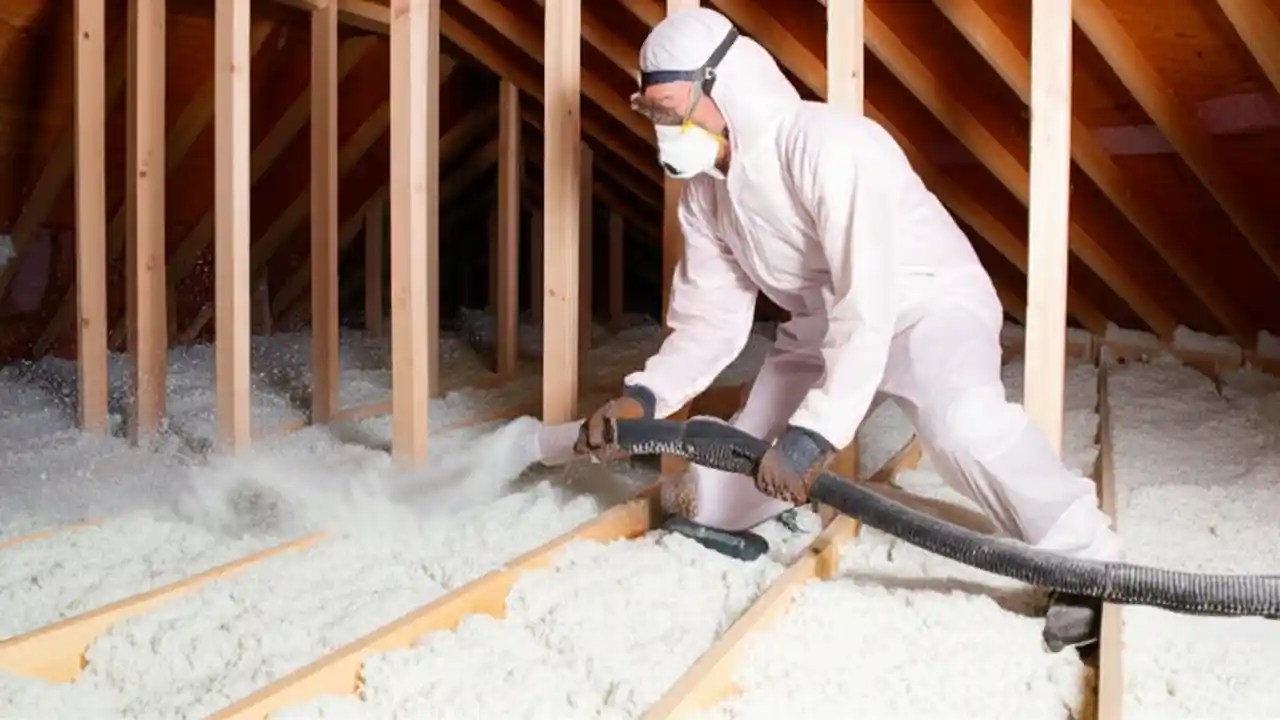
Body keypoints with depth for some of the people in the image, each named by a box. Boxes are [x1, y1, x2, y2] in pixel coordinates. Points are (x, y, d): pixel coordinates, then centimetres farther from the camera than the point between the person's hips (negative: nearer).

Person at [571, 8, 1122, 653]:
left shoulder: (828, 145, -29)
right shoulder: (703, 189, -2)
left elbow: (867, 305, -34)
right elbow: (709, 318, 2)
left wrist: (813, 431, -38)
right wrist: (644, 396, -14)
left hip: (928, 304, -7)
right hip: (822, 328, 7)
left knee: (959, 419, -41)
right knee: (714, 494, 6)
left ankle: (1083, 564, -22)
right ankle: (706, 515, 42)